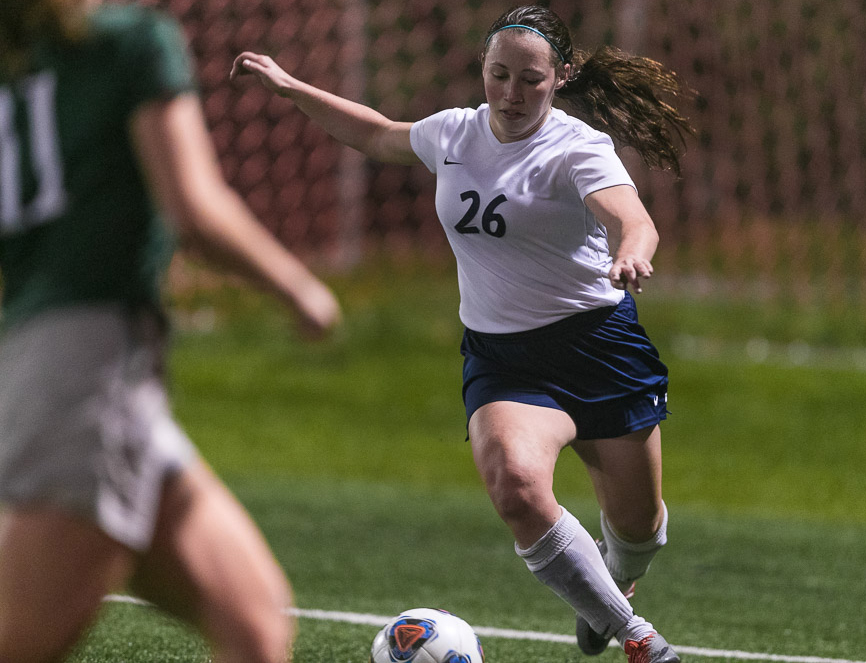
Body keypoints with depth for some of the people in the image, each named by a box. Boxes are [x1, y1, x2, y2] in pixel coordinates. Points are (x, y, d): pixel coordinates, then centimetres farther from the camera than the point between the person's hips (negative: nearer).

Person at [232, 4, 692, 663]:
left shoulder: (577, 147, -13)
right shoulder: (455, 132, 3)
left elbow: (634, 222, -32)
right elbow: (380, 136, 25)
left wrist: (630, 257, -55)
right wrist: (290, 85, 27)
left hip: (598, 345, -2)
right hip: (499, 356, 3)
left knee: (638, 522, 8)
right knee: (515, 485, -28)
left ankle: (612, 581, 50)